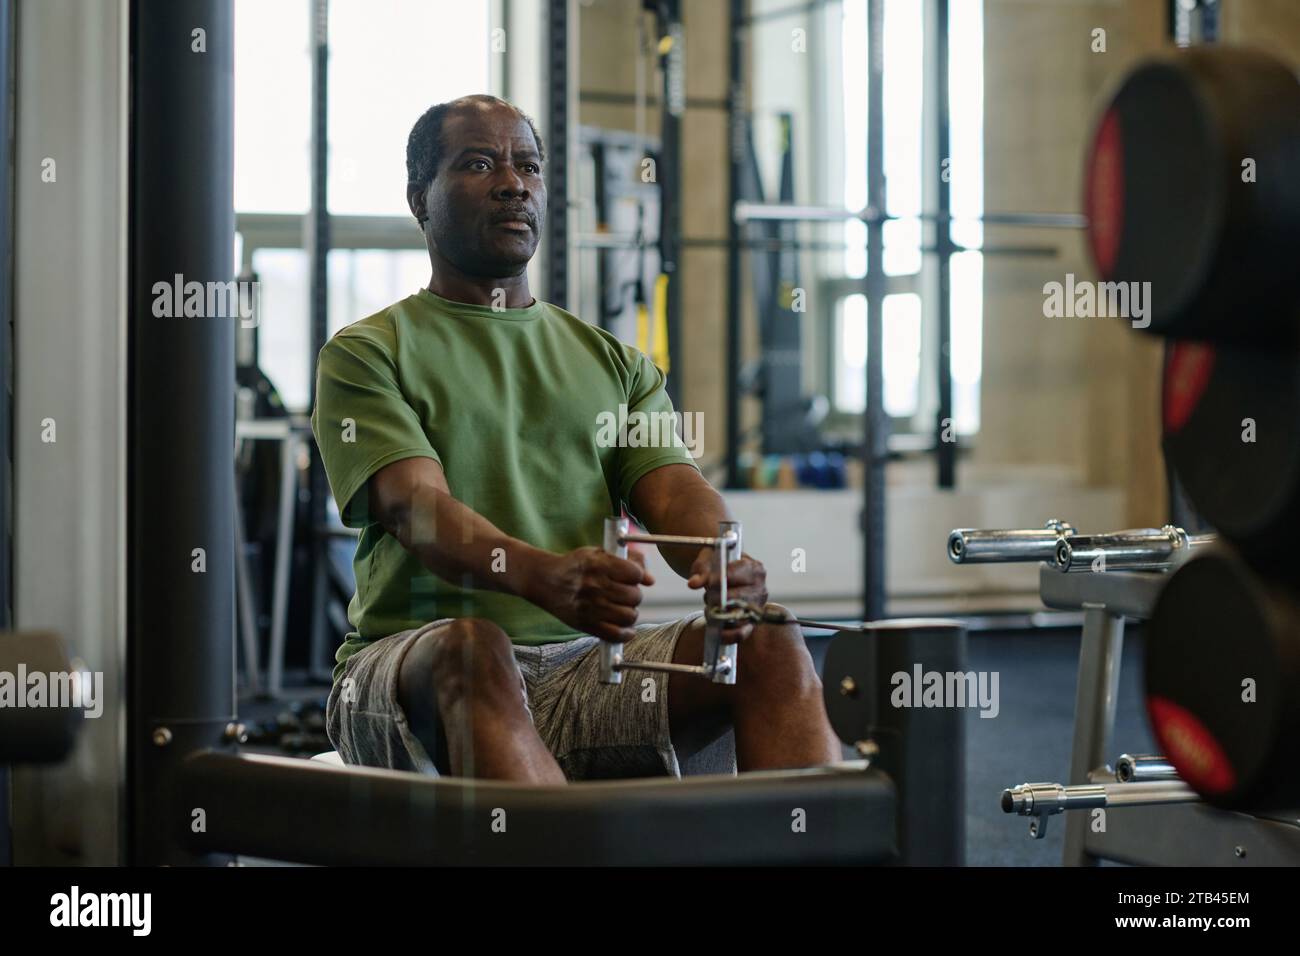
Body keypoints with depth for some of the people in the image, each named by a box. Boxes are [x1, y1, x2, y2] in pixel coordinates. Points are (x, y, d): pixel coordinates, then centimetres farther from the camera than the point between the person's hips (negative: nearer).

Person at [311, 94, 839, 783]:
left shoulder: (613, 362, 24)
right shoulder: (364, 355, 8)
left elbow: (672, 487, 6)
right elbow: (415, 506, -10)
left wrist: (723, 562, -22)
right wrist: (541, 574, -33)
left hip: (592, 662, 4)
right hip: (413, 666, -4)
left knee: (770, 640, -23)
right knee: (473, 648, -39)